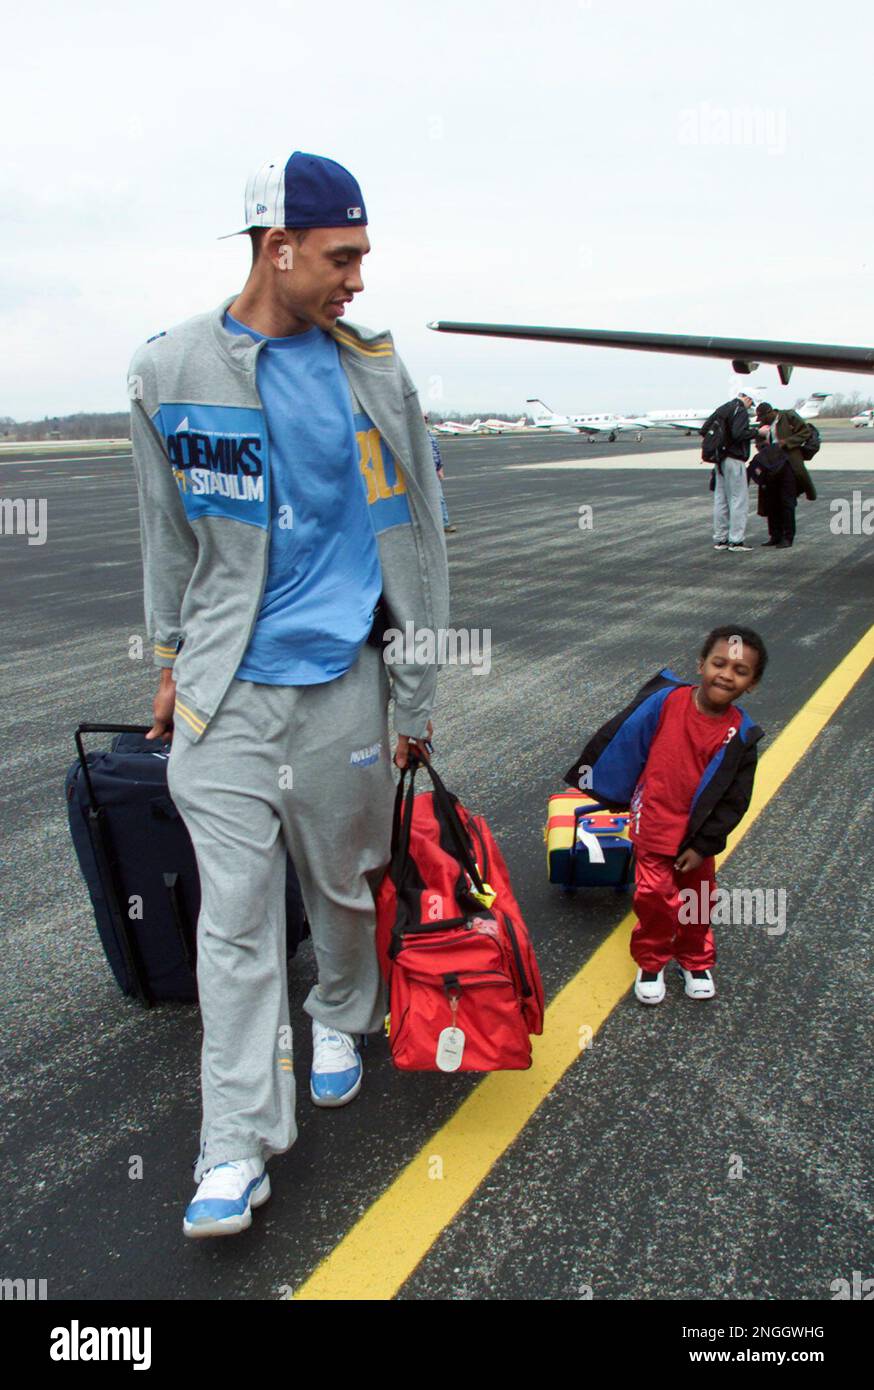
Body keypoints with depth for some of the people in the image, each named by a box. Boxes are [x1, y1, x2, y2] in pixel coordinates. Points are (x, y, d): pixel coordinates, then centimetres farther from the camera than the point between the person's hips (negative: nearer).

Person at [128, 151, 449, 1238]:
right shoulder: (170, 369, 1)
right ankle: (237, 1146, 9)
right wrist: (172, 663, 15)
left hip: (341, 683, 0)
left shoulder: (375, 374, 0)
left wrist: (415, 701, 3)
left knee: (345, 884, 15)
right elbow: (167, 534, 12)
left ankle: (342, 1019, 44)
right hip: (225, 695, 0)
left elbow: (416, 543, 3)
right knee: (234, 916, 0)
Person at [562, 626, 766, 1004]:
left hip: (697, 834, 2)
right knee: (654, 898, 3)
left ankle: (696, 963, 41)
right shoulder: (666, 700, -16)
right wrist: (610, 792, 6)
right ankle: (651, 964, 27)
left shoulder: (740, 735, -12)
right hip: (654, 827, -2)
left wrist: (703, 845, -7)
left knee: (698, 899, 17)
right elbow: (622, 738, -4)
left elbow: (733, 799, -6)